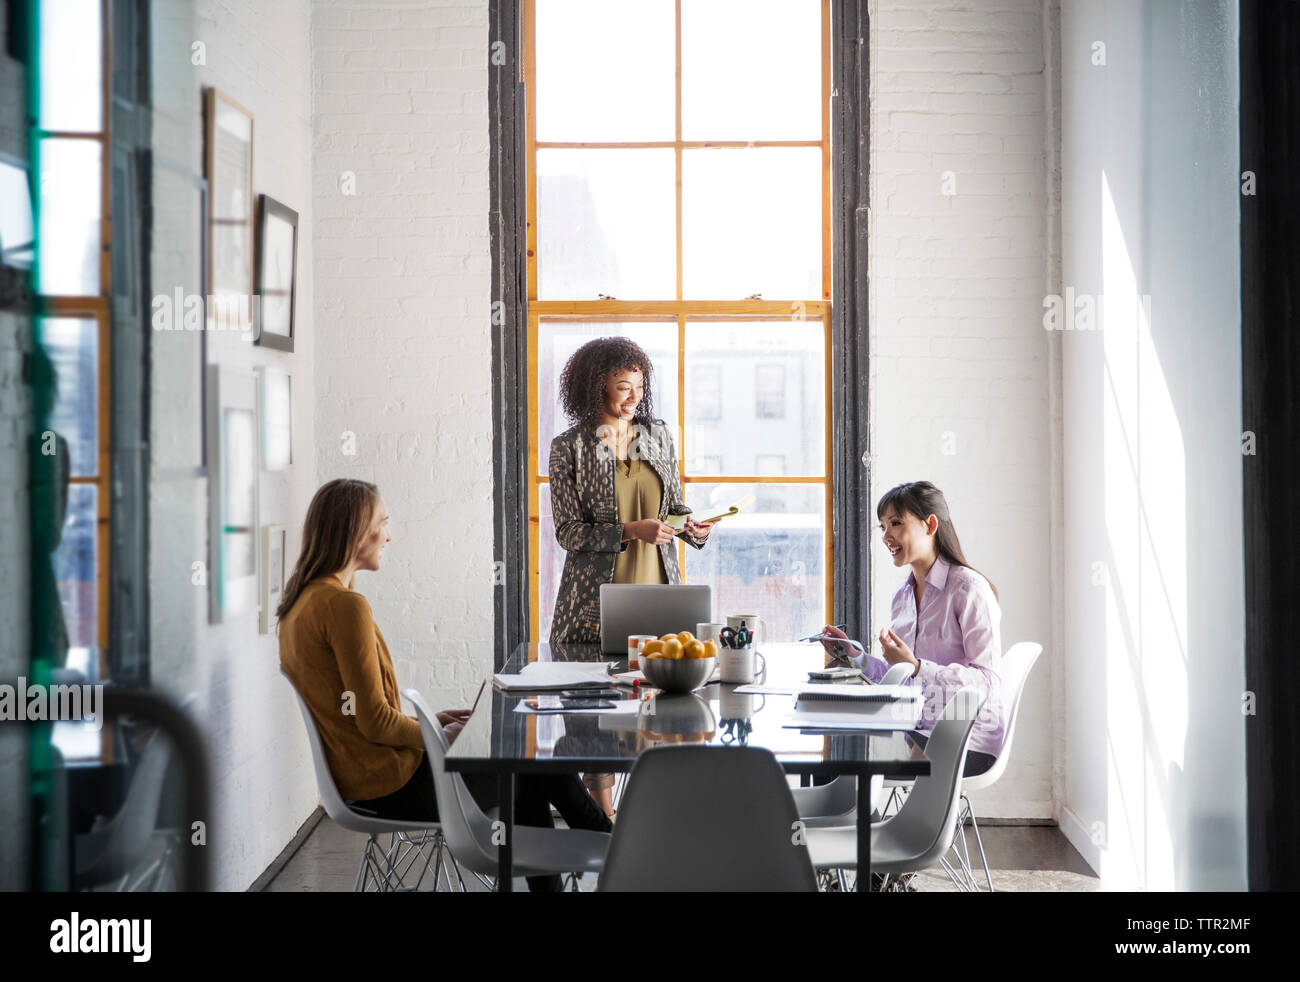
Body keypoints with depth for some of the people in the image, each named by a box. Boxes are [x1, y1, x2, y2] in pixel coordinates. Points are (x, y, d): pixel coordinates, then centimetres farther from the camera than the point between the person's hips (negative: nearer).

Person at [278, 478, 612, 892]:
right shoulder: (345, 606, -22)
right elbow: (375, 722, -22)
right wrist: (439, 736, -5)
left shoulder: (302, 602, 8)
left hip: (356, 780, 9)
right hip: (392, 787, -9)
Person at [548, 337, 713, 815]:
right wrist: (631, 531, -20)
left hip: (656, 590, 3)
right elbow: (569, 532, -8)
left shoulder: (658, 435, 8)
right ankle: (603, 808, 17)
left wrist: (692, 528, -7)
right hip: (597, 596, -3)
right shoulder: (570, 447, -5)